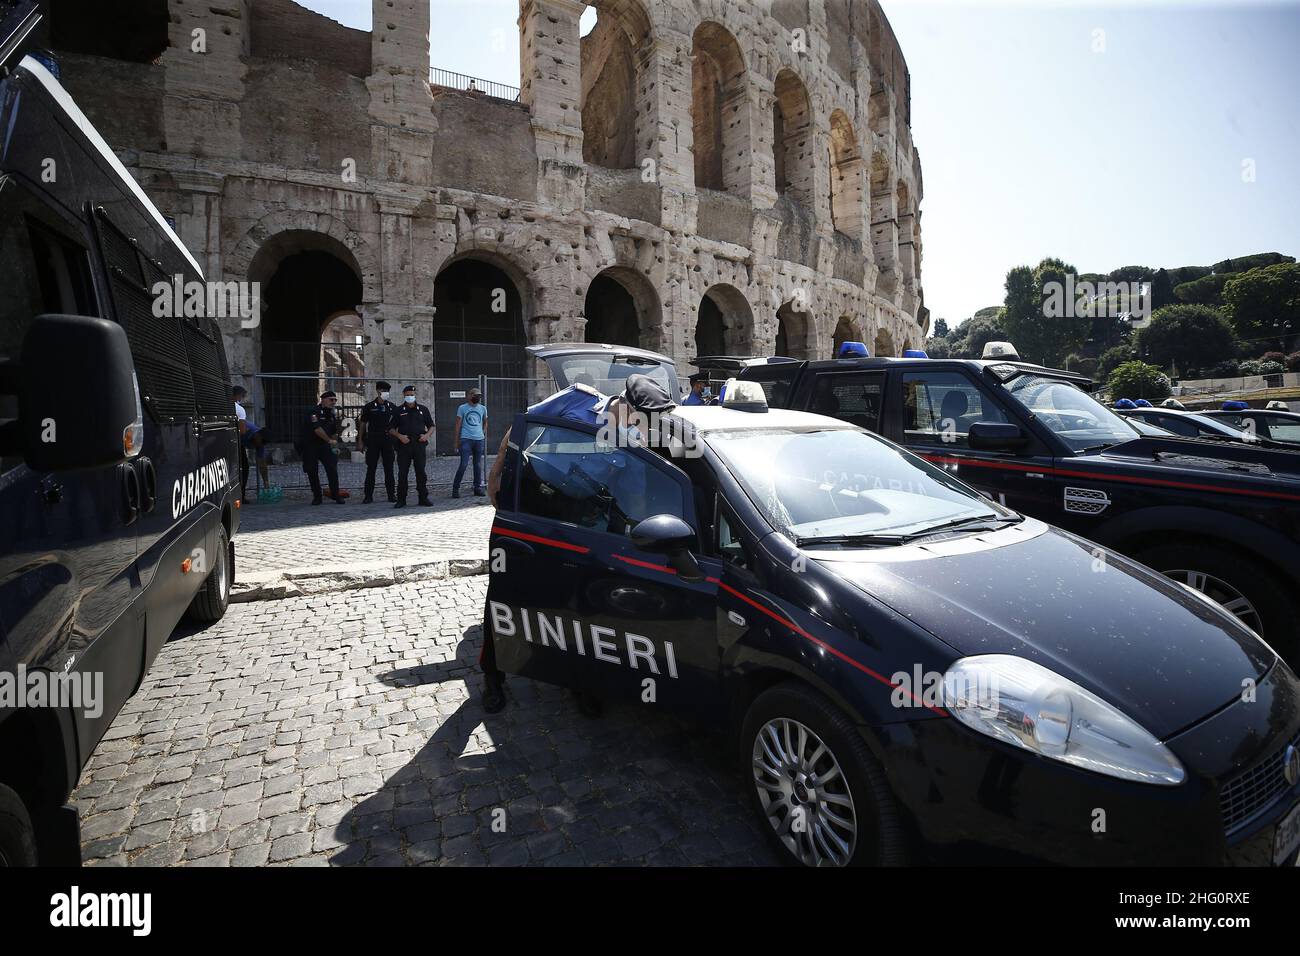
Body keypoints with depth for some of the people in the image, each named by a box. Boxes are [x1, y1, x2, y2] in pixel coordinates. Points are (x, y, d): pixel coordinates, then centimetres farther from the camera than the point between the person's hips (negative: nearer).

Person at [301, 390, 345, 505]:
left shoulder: (332, 415, 10)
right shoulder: (314, 413, -13)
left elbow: (334, 432, 20)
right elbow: (317, 429, -25)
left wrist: (335, 446, 14)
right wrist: (330, 440, -21)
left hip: (325, 445, 5)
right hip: (310, 445, -5)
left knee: (332, 470, -7)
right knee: (312, 473, 0)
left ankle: (335, 495, -1)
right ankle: (317, 497, 11)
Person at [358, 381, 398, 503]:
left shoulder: (392, 407, 7)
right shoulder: (369, 406, 2)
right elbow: (362, 424, 6)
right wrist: (360, 441, 2)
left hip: (388, 441, 1)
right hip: (372, 441, -1)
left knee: (389, 469, 4)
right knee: (371, 469, 0)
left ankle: (391, 494, 10)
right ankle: (368, 496, 5)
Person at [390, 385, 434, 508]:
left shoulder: (423, 409, 10)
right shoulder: (399, 411, 8)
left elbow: (431, 426, 14)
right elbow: (391, 428, 10)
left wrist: (427, 435, -4)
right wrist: (399, 436, -8)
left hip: (419, 444, 0)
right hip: (404, 445, 0)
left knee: (421, 471, 2)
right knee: (402, 473, 0)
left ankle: (423, 497, 9)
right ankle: (401, 499, 5)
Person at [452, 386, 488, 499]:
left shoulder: (483, 408, 12)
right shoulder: (462, 408, 3)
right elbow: (458, 425, 4)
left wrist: (484, 434, 13)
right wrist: (457, 441, 1)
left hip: (479, 440, 4)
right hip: (466, 439, -4)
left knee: (478, 465, 6)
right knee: (463, 464, -10)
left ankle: (478, 488, 13)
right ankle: (455, 488, -2)